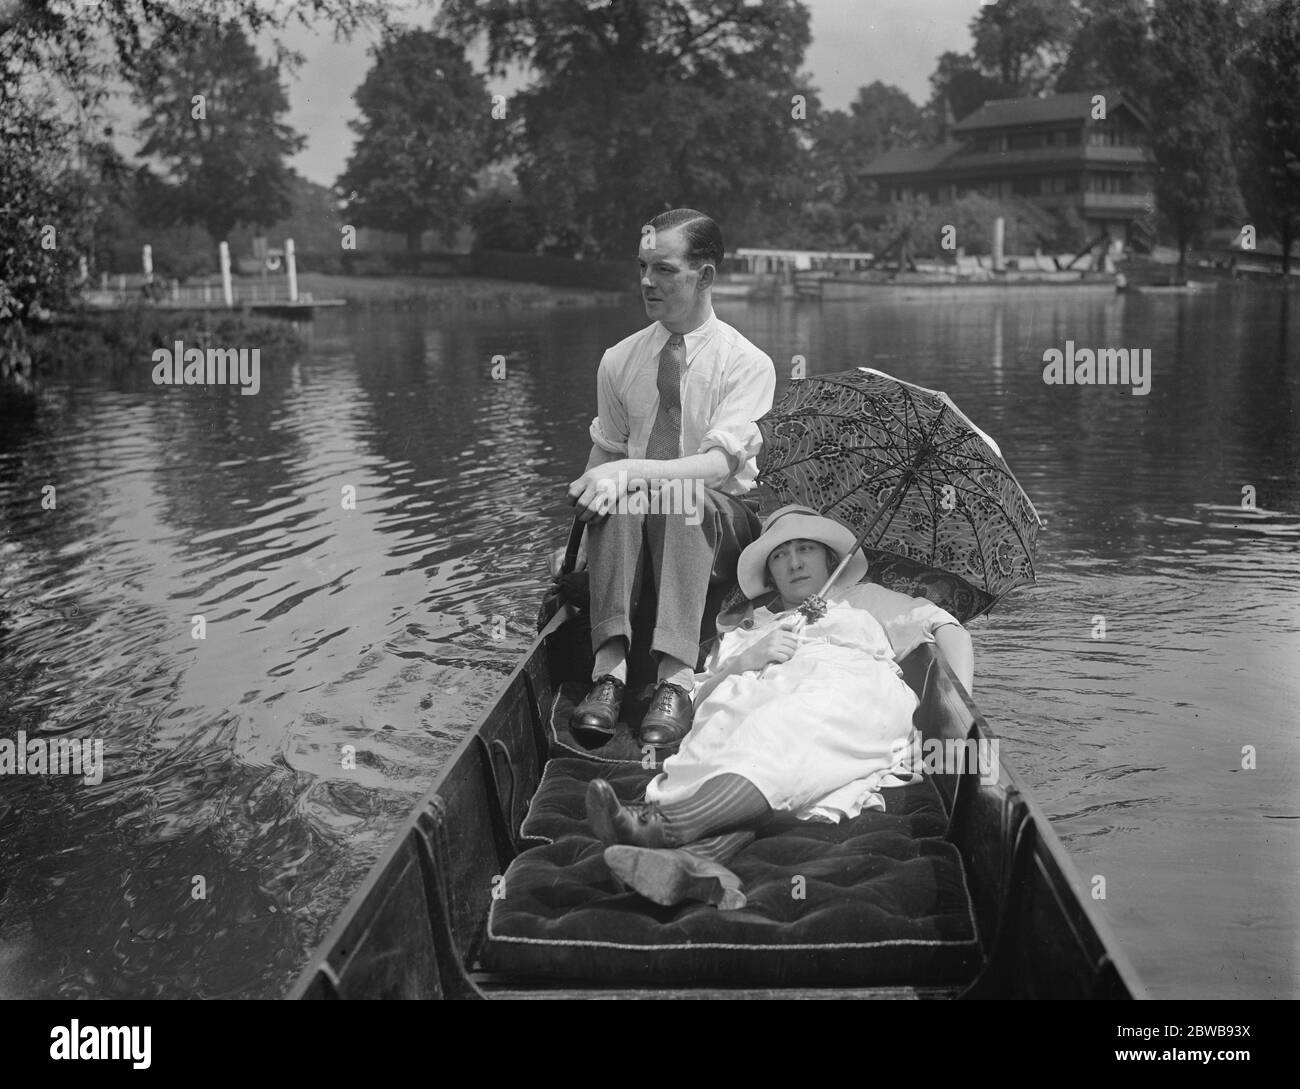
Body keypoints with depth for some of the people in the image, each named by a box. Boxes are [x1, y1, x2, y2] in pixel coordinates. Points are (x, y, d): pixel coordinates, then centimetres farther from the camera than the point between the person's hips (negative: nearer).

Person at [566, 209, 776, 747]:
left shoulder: (746, 363, -6)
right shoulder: (619, 360, 7)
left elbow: (721, 462, -19)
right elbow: (605, 450, 11)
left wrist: (633, 471, -32)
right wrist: (594, 484, -14)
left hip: (719, 520, -3)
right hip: (630, 522, 3)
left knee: (679, 497, -37)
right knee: (613, 500, -32)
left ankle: (675, 677, -46)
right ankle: (610, 666, -42)